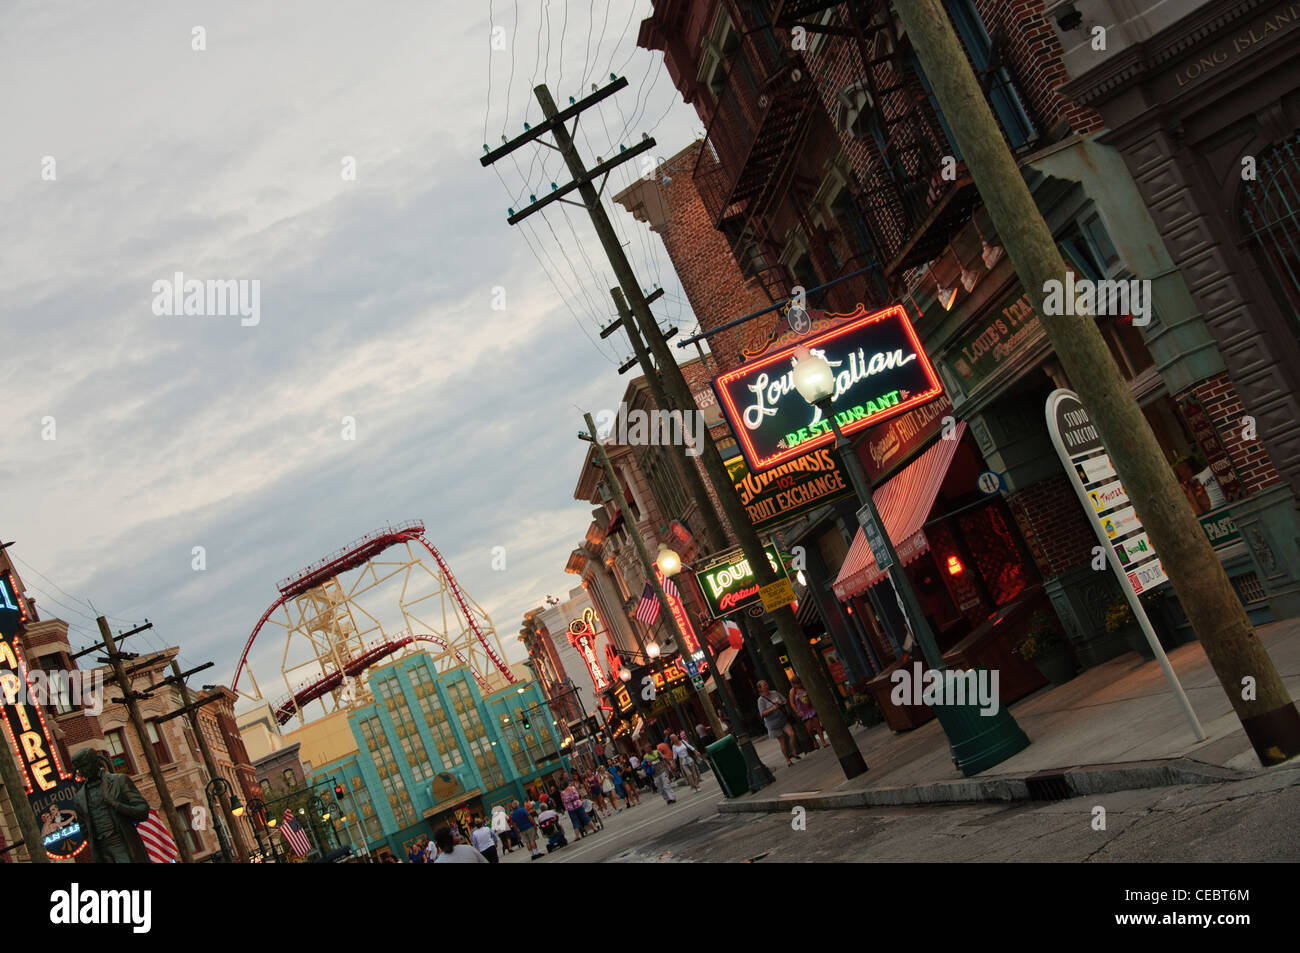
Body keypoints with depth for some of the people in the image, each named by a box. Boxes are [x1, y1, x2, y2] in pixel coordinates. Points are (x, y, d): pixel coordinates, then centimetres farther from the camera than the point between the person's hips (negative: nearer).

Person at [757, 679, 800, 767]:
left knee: (792, 734, -13)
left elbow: (786, 702, 9)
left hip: (783, 720, 4)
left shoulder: (775, 693, 3)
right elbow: (762, 714, -16)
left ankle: (793, 753, 6)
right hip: (773, 723, -3)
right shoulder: (761, 700, -11)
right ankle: (787, 759, 17)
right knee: (782, 741, 1)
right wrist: (772, 709, -28)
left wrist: (781, 704, -13)